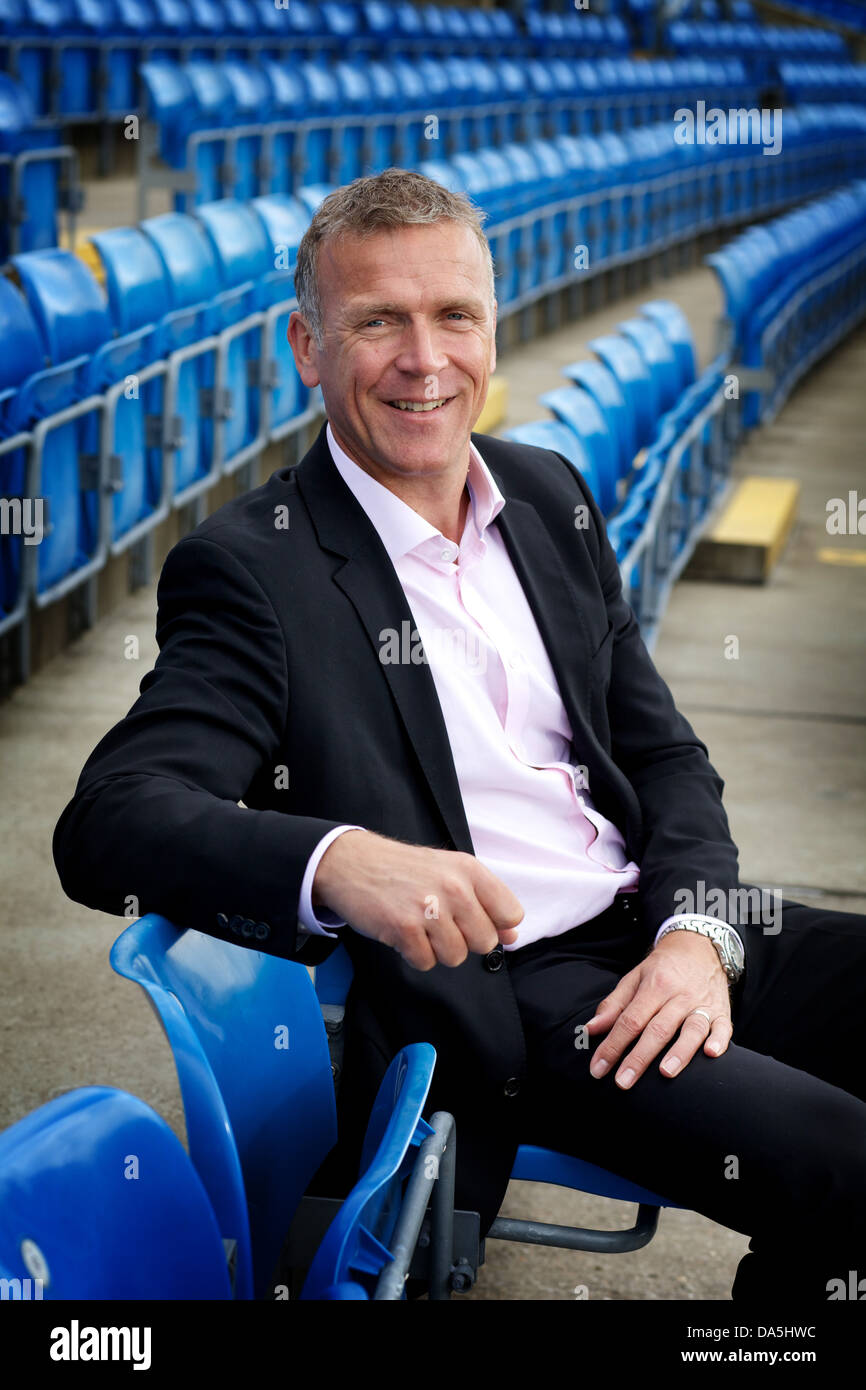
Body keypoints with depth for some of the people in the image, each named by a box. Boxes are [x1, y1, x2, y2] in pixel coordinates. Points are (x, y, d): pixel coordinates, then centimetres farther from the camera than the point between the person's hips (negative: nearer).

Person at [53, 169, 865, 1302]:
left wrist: (698, 933, -6)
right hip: (487, 991, -7)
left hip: (672, 945, 7)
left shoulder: (550, 496, 12)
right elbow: (107, 826, -19)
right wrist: (338, 861, -38)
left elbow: (665, 752, 14)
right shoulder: (250, 566, -8)